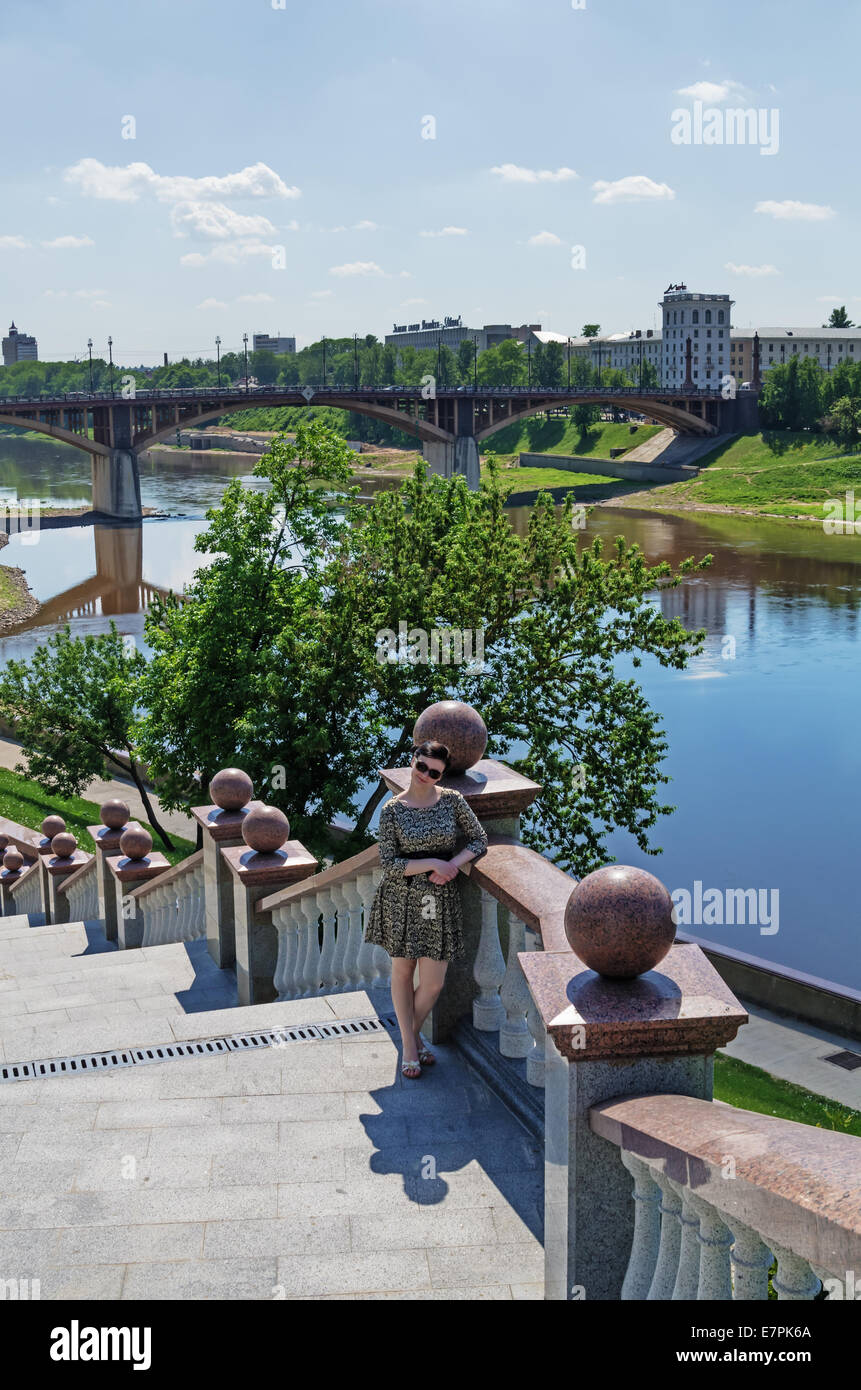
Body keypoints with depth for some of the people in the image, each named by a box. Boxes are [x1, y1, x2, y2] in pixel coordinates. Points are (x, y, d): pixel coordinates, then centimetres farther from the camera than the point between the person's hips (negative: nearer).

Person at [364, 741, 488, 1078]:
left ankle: (413, 1032, 31)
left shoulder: (452, 800, -1)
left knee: (433, 983, 3)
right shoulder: (392, 810, -8)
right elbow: (389, 863, -9)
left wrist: (452, 865, -13)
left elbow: (479, 840, 4)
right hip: (402, 900, -1)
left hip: (441, 900, 2)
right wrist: (433, 863, -18)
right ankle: (409, 1045, 26)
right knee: (402, 971, 10)